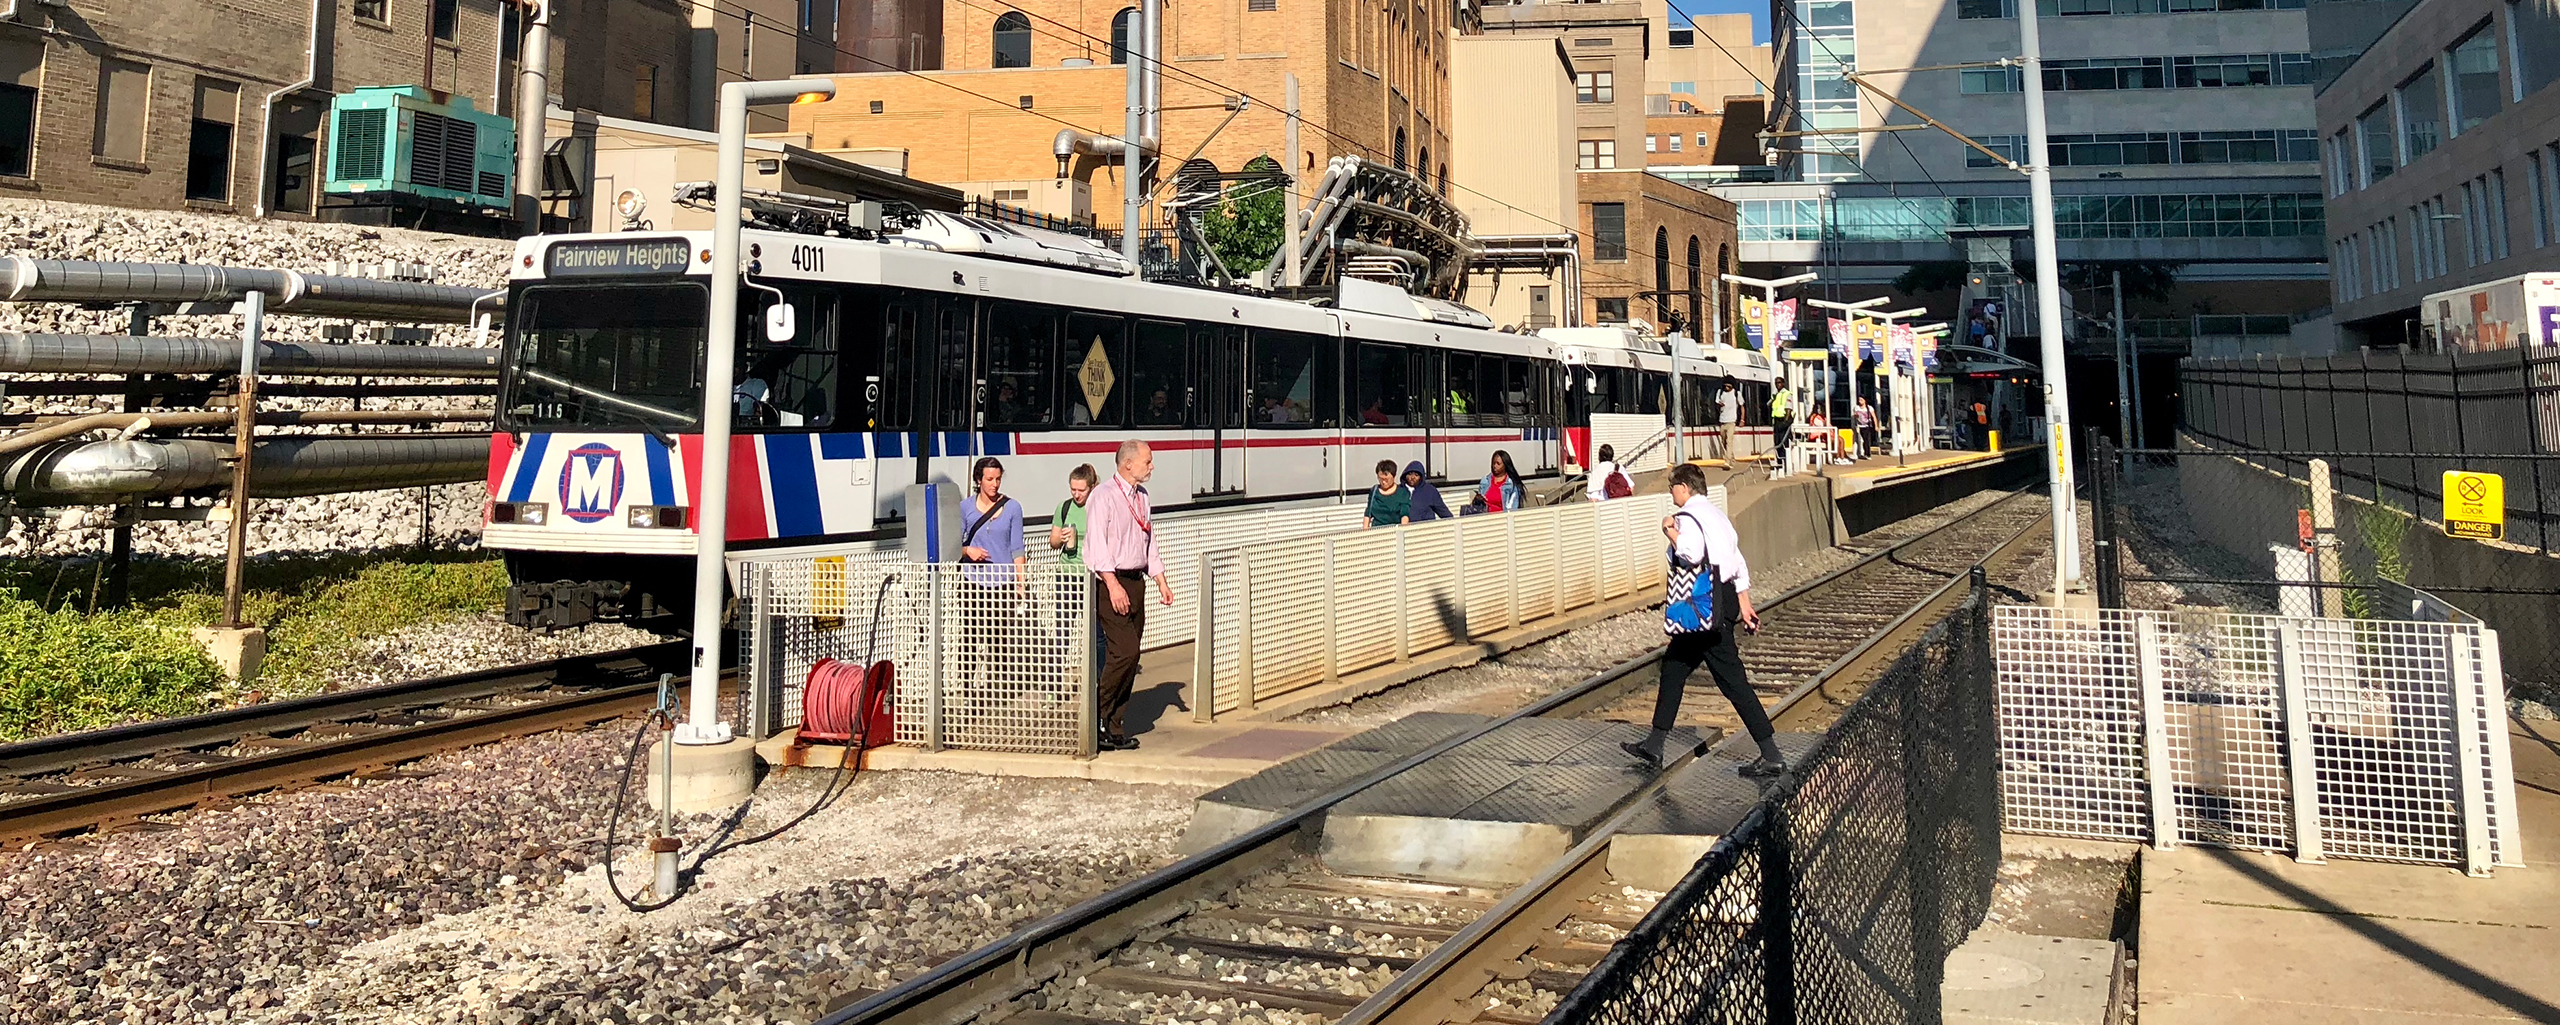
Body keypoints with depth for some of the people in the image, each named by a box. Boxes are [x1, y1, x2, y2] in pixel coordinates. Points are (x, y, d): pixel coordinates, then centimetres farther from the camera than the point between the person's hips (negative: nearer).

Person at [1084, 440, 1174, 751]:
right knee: (1124, 651, -17)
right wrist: (1114, 586, -24)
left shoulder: (1142, 497, 16)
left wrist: (1162, 582, 18)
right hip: (1111, 582, -8)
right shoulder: (1103, 497, -10)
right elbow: (1098, 545, -17)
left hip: (1135, 582, 8)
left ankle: (1115, 728, 11)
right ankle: (1097, 716, -4)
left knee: (1128, 656, 6)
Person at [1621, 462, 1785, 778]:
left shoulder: (1688, 518, -13)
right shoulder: (1716, 514, 17)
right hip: (1724, 598, 10)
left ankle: (1771, 756, -5)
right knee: (1674, 665, 16)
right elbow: (1738, 563, 17)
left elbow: (1691, 554, -31)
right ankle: (1654, 744, 25)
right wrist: (1745, 607, 19)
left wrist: (1671, 533, -14)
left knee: (1731, 680, -7)